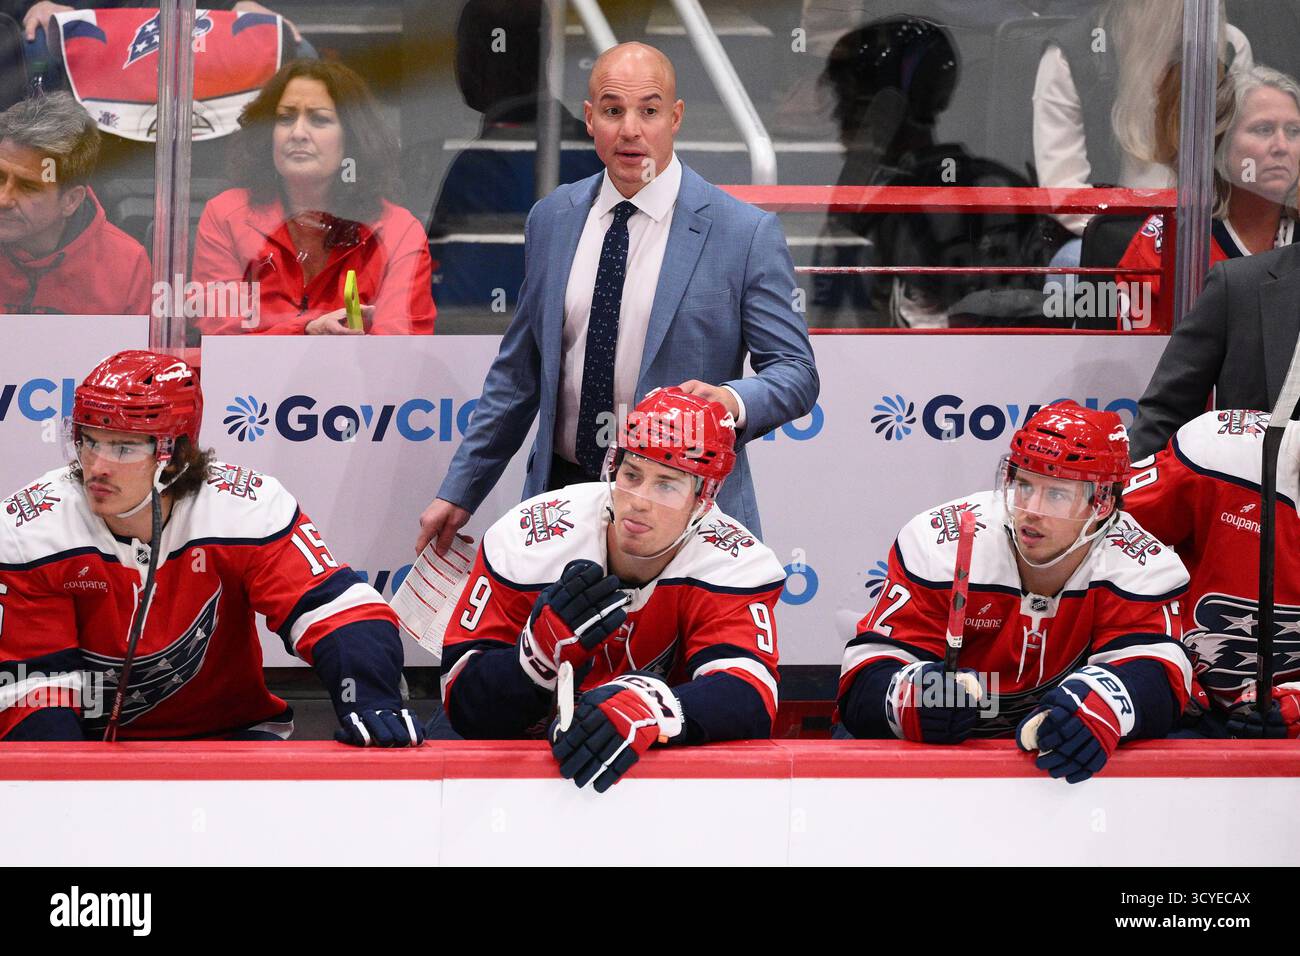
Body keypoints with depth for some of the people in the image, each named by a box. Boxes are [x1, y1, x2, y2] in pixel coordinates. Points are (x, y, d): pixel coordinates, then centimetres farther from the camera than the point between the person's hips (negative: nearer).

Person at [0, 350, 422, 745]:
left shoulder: (248, 509, -17)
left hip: (226, 732, 0)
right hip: (86, 739, 0)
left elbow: (339, 607, -19)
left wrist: (369, 703, -38)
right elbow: (36, 678, -13)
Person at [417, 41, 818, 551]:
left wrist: (734, 401, -27)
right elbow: (518, 373, 14)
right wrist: (459, 493, 11)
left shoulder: (746, 233, -6)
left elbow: (796, 374, -5)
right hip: (563, 491, 3)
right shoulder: (550, 220, 7)